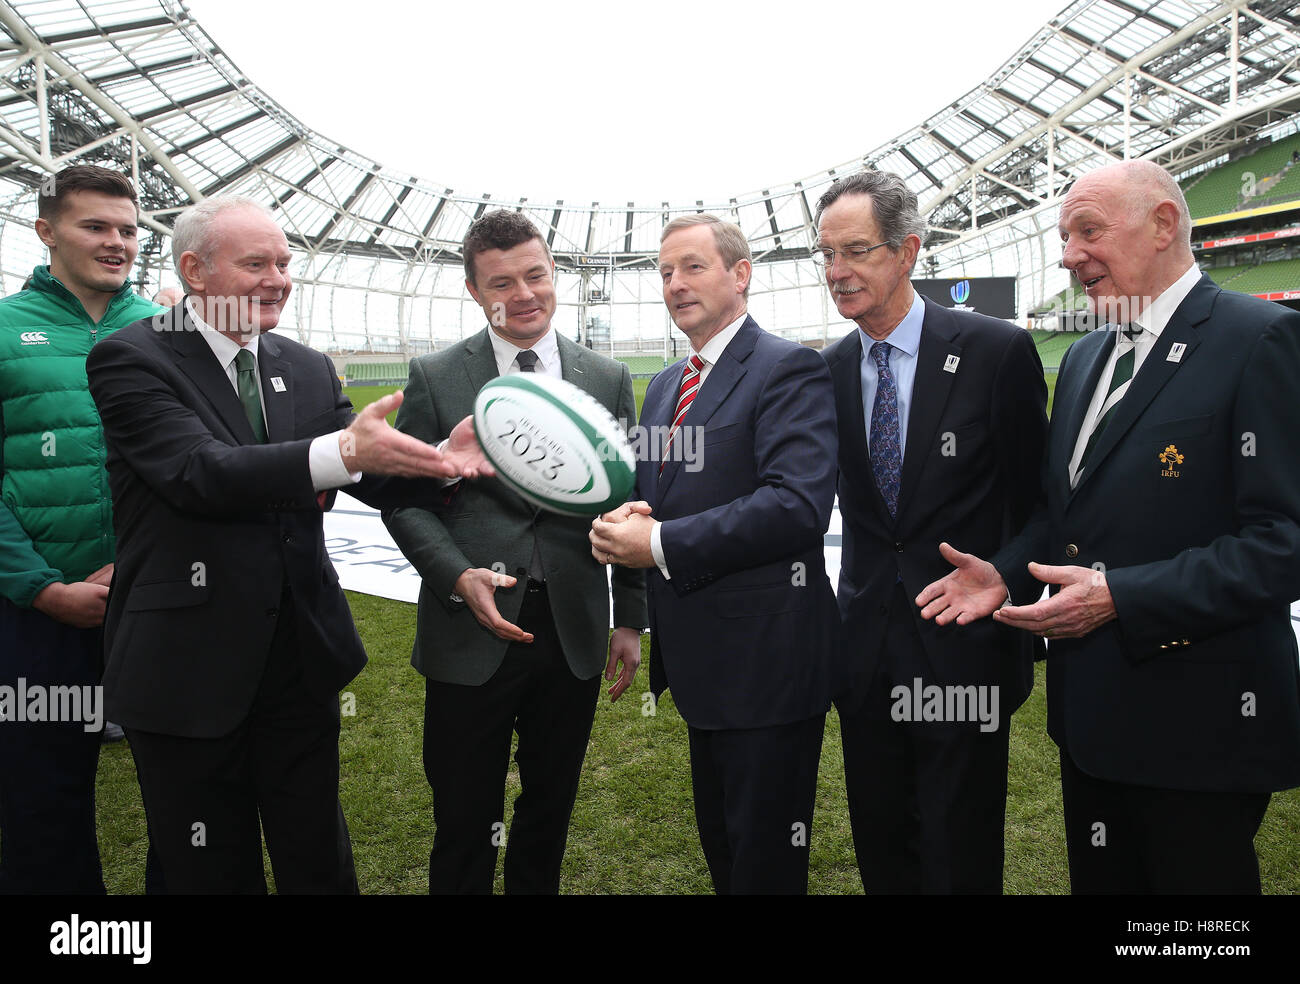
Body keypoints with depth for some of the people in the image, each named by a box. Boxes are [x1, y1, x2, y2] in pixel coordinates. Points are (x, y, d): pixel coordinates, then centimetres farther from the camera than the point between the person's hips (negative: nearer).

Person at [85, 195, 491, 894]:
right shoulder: (132, 358, -9)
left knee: (319, 862, 19)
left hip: (302, 659, 5)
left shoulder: (307, 370, 8)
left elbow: (375, 477, 1)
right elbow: (200, 473, -25)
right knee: (213, 872, 14)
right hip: (191, 668, -4)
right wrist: (343, 452, -38)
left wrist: (443, 458, -22)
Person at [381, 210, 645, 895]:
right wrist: (458, 575, -17)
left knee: (549, 814, 18)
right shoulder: (434, 378, -1)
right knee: (464, 824, 10)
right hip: (471, 632, -2)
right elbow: (404, 499, 0)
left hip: (574, 633, 2)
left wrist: (631, 619, 6)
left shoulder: (608, 380, 5)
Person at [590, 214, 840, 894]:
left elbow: (797, 505, -25)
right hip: (697, 660, 8)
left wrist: (660, 545, -23)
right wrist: (625, 519, -9)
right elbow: (654, 493, 17)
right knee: (719, 846, 25)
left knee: (765, 862, 8)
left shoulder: (789, 369, -13)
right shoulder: (663, 386, 14)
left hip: (766, 662, -8)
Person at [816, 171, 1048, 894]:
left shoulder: (998, 351, -10)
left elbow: (1033, 501, -4)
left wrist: (1023, 632, -1)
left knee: (959, 859, 8)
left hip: (965, 648, -4)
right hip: (868, 647, 4)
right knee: (881, 853, 18)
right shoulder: (830, 370, 4)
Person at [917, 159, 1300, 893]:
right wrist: (1005, 573, 1)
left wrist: (1121, 597, -25)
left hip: (1196, 717, -7)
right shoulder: (1084, 359, 12)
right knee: (1099, 878, 21)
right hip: (1092, 708, 7)